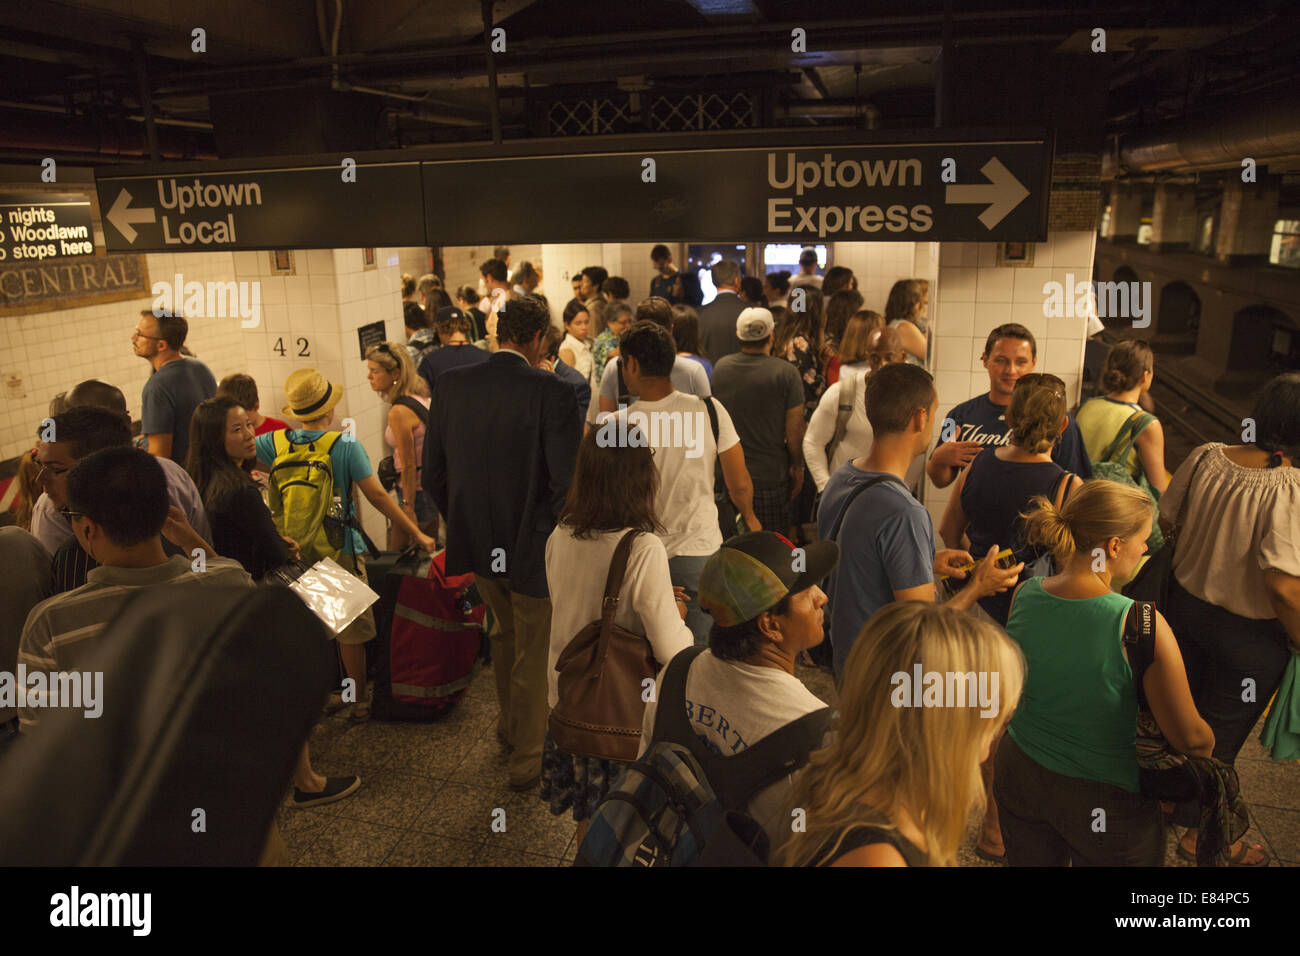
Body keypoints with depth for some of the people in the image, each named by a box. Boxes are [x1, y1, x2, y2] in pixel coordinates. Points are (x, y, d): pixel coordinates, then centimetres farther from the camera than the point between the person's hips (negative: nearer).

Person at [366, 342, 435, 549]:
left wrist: (408, 509, -15)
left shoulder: (399, 412, -21)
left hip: (417, 491, -9)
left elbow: (409, 466, -20)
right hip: (433, 486, 9)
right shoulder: (421, 398, 5)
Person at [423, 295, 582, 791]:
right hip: (532, 547, -5)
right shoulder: (551, 392, -21)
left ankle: (509, 724, 49)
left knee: (506, 629, 30)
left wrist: (463, 525, 14)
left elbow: (433, 475, 1)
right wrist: (549, 537, -6)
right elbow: (567, 483, -23)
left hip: (478, 545, 5)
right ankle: (526, 760, 29)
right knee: (532, 653, 14)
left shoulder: (450, 385, -5)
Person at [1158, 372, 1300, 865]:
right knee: (1222, 731, 17)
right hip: (1248, 635, -5)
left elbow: (1162, 518, -1)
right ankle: (1198, 832, 38)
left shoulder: (1205, 457, -13)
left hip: (1185, 600, 5)